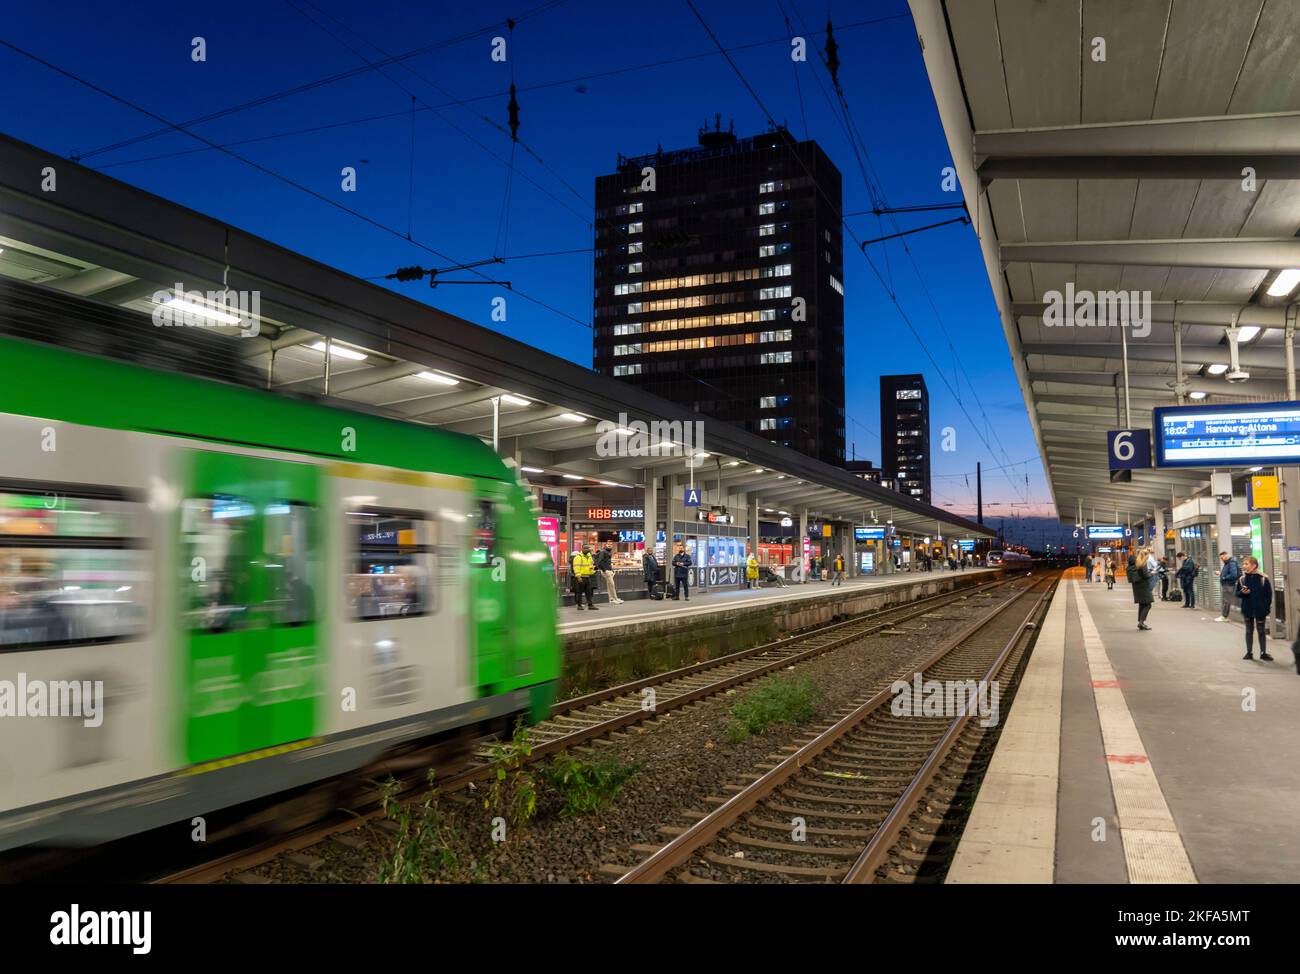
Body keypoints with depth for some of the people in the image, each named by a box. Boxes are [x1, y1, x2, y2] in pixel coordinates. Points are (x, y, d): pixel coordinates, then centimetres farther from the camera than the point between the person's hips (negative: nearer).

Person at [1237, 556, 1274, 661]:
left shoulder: (1263, 579, -10)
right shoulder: (1242, 579, -3)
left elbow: (1269, 594, -5)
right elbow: (1237, 594, 4)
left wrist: (1267, 607, -9)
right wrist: (1242, 592, -17)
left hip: (1260, 610, -2)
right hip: (1247, 609, 2)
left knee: (1261, 631, 10)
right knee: (1249, 631, 11)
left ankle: (1263, 653, 20)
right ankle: (1249, 652, 19)